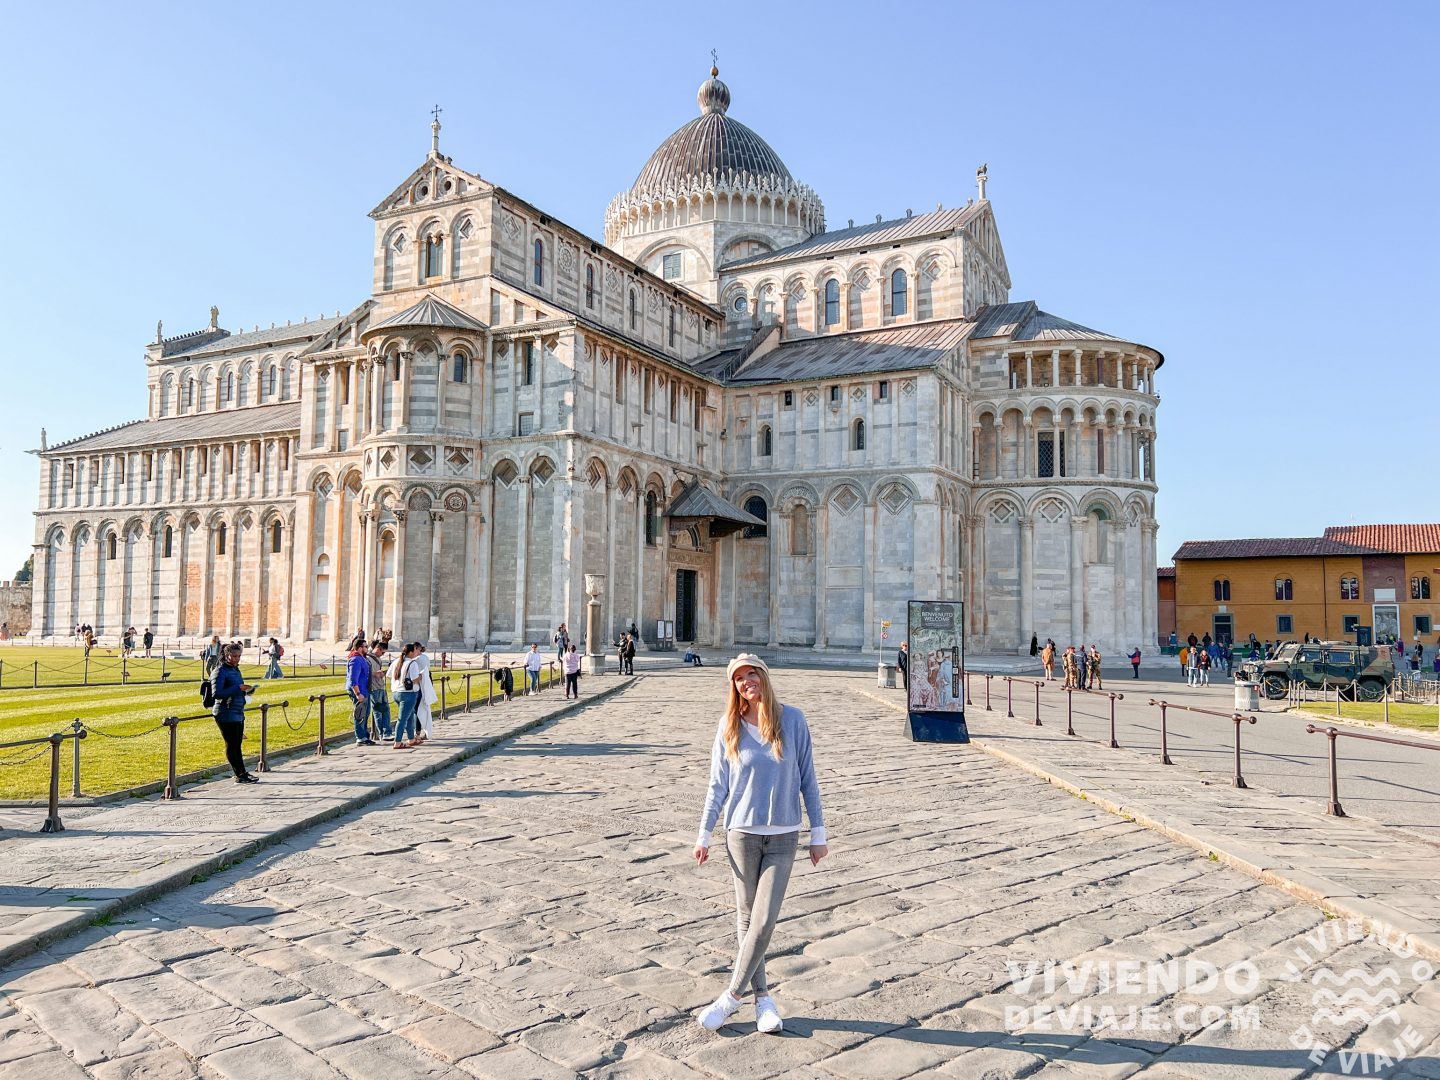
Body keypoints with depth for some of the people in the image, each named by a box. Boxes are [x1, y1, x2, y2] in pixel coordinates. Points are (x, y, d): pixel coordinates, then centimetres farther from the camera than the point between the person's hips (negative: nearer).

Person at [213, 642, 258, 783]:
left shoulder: (236, 670, 15)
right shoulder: (220, 671, -10)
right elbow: (217, 693, -18)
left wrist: (247, 690, 6)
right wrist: (238, 688, -21)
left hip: (238, 713, 8)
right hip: (226, 714, -8)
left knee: (237, 745, 13)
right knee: (232, 745, -1)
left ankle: (242, 773, 18)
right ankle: (240, 775, 3)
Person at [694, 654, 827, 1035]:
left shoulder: (793, 719, -4)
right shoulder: (729, 727, -3)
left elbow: (807, 778, 1)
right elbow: (717, 785, 3)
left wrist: (818, 832, 2)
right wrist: (704, 835, 3)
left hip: (783, 836, 0)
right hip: (742, 833, 1)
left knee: (764, 920, -4)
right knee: (747, 918, 9)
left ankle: (732, 995, 12)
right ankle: (762, 996, 25)